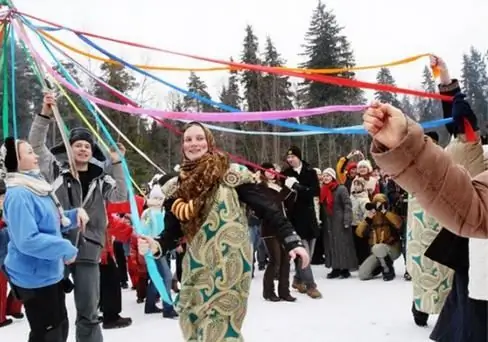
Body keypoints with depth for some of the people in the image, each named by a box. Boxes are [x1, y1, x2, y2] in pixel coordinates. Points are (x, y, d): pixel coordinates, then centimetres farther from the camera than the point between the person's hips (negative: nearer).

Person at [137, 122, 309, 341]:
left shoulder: (230, 174, -6)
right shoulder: (176, 187, 7)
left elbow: (266, 208, -6)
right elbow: (173, 232, 9)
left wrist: (292, 241, -11)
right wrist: (156, 246, -11)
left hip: (230, 265, -5)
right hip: (197, 270, 5)